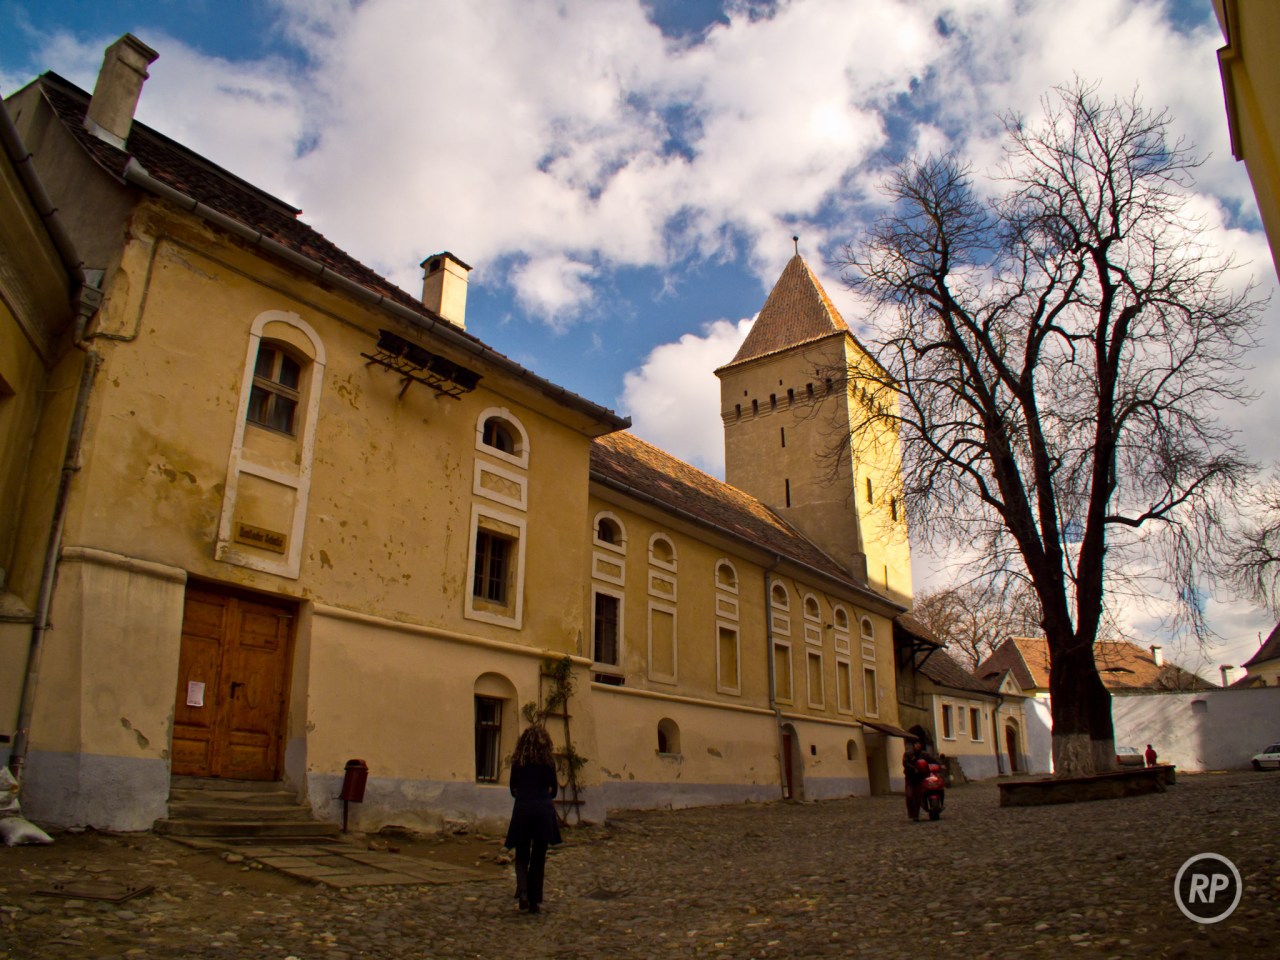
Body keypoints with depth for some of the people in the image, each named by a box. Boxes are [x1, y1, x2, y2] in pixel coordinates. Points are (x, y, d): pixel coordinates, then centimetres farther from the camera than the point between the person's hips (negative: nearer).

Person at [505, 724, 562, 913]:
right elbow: (554, 789, 6)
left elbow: (513, 789, 8)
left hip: (522, 810, 0)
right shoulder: (548, 760, 0)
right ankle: (534, 901, 12)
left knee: (522, 855, 12)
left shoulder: (518, 761, 3)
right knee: (538, 857, 10)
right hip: (543, 810, 0)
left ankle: (522, 891, -12)